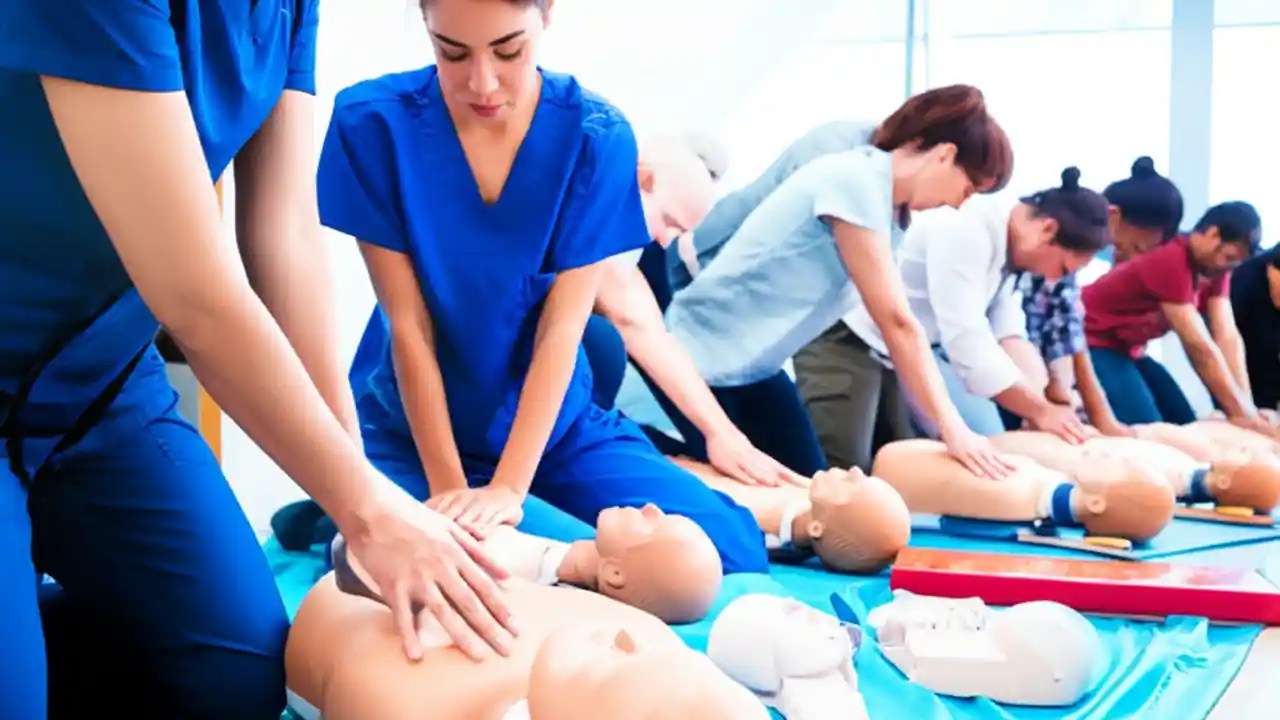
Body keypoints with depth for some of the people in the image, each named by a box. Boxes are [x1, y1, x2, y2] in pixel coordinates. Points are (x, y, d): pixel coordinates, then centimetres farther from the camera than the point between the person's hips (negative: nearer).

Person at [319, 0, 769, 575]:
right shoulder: (374, 123, -15)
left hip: (554, 424, 2)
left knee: (731, 551, -15)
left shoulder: (596, 136, -12)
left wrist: (509, 488, -23)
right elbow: (408, 325, -14)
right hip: (410, 427, -1)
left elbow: (561, 328, -15)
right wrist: (447, 489, -17)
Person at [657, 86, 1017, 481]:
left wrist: (946, 424, 1)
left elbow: (897, 323, 5)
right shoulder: (856, 181, -21)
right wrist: (952, 427, -18)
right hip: (702, 355, -9)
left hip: (757, 366, 9)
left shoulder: (886, 206, 6)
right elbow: (897, 322, -21)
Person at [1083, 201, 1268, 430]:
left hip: (1128, 349, 10)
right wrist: (1239, 411, -25)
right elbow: (1199, 346, -28)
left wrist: (1247, 406, -18)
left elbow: (1227, 337, -9)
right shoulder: (1170, 262, -28)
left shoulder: (1215, 266, -1)